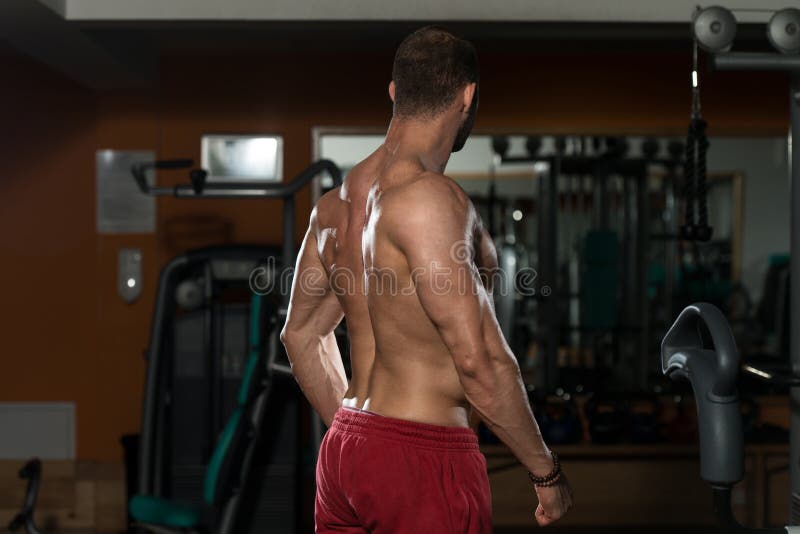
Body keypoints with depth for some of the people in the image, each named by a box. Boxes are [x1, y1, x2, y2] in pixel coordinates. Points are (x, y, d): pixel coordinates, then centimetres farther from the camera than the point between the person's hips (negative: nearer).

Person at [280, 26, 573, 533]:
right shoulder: (430, 196, -16)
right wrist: (547, 471, -9)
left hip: (344, 451, 8)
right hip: (424, 459, -8)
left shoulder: (334, 203, 10)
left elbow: (301, 335, 19)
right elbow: (478, 360, -20)